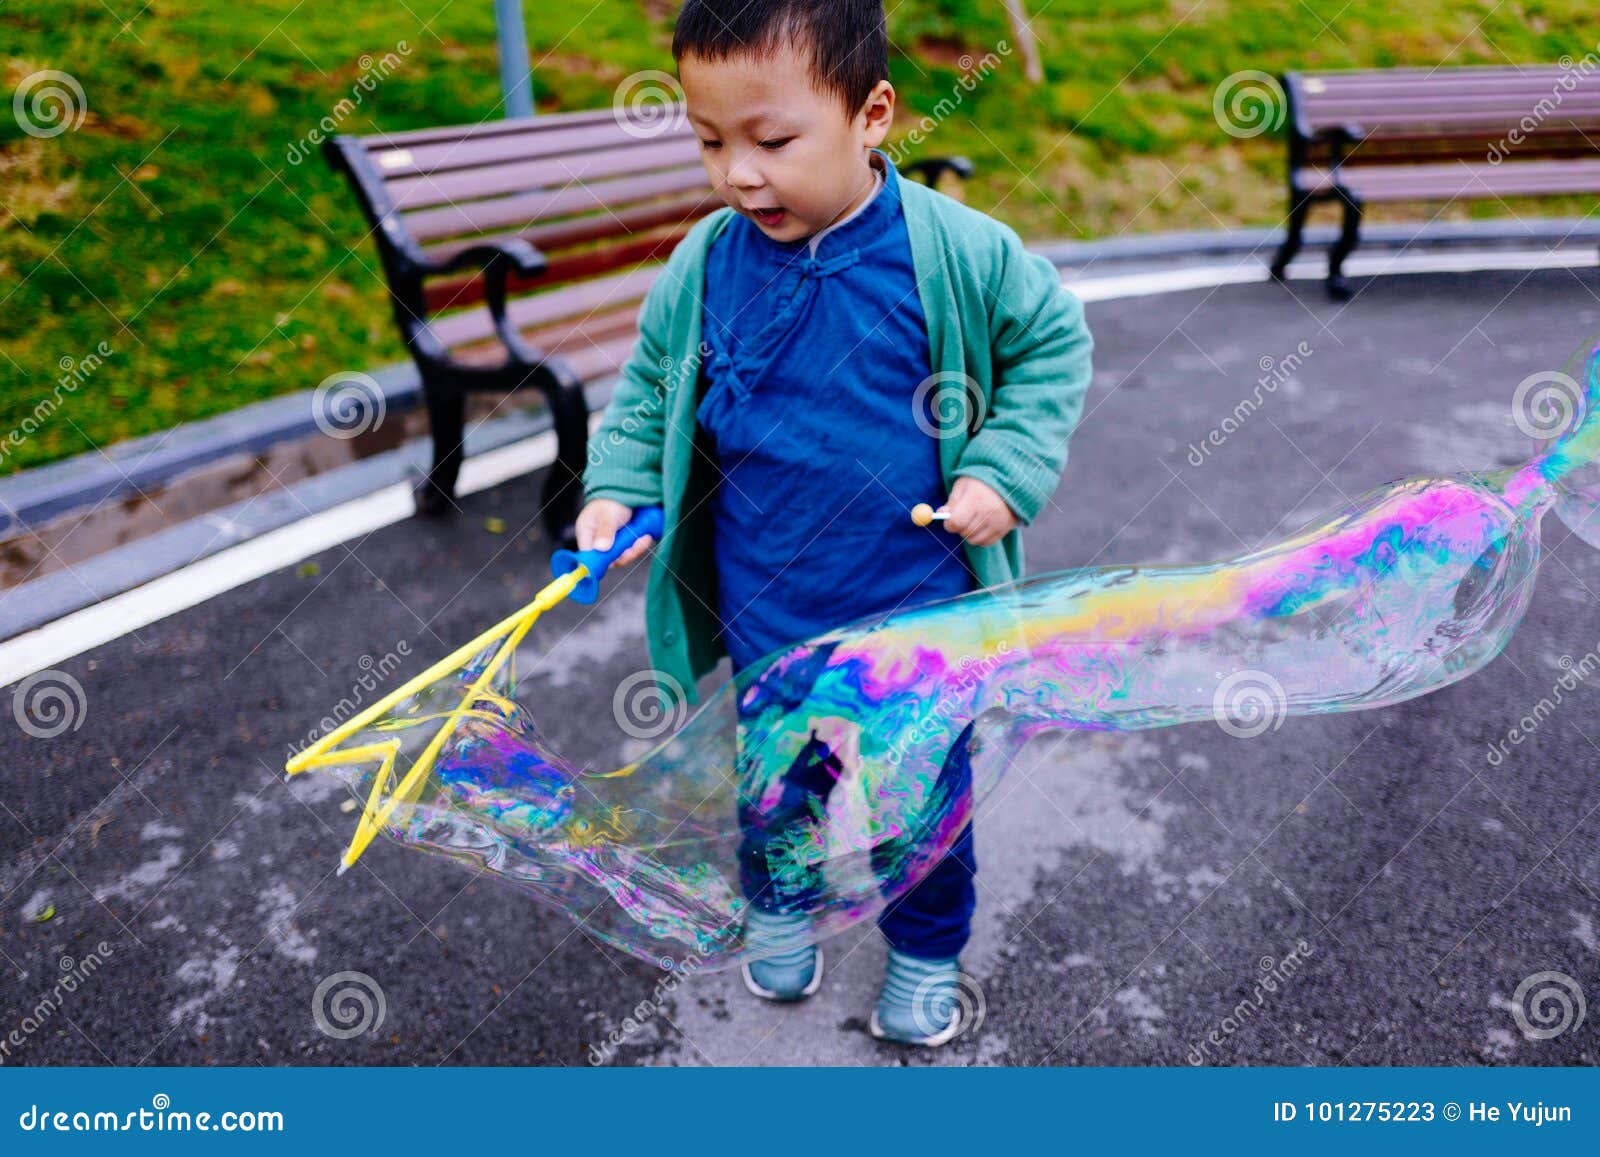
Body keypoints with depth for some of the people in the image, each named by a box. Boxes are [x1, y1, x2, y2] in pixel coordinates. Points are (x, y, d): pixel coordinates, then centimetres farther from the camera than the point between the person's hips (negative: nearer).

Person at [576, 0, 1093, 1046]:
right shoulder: (705, 264, -9)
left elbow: (1055, 340, -2)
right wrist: (617, 490, -6)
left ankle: (927, 950, 46)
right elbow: (648, 385, 7)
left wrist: (1006, 469, -13)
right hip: (768, 623, 2)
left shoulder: (957, 252, -16)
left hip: (920, 617, -1)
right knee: (778, 775, 23)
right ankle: (779, 905, 54)